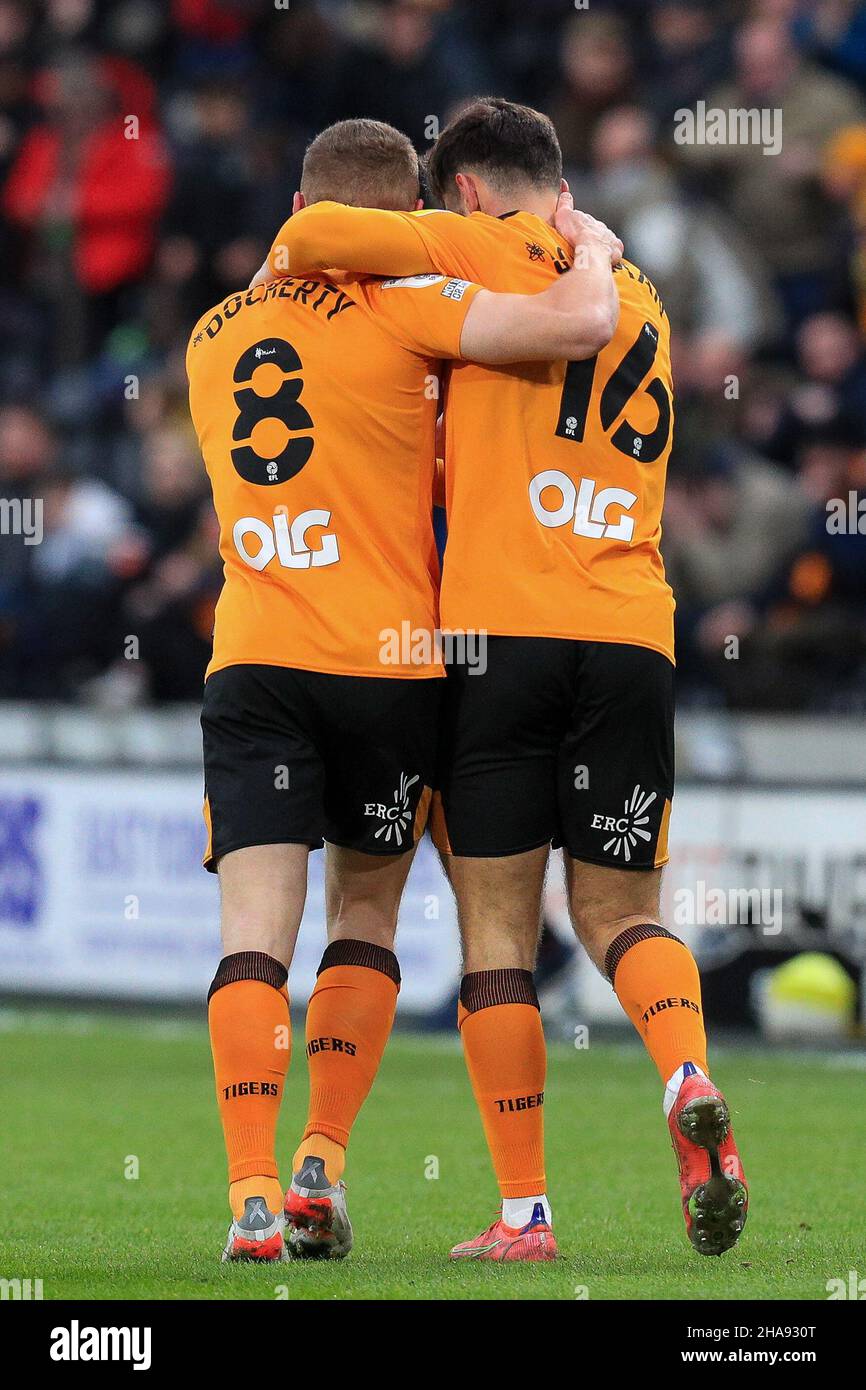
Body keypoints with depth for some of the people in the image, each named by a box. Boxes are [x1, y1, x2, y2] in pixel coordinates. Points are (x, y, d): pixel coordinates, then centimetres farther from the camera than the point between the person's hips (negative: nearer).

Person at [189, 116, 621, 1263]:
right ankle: (322, 1167, 6)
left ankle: (253, 1196, -15)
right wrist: (591, 251, 5)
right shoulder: (400, 312, -5)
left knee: (257, 928, -3)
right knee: (366, 911, 16)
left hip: (250, 655, 2)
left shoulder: (214, 338, 14)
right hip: (389, 658, -2)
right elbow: (578, 324, -15)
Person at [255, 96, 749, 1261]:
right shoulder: (641, 305, 22)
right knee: (620, 910, 13)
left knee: (497, 928, 3)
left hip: (502, 634, -4)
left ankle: (524, 1211, 0)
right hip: (632, 640, 5)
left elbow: (319, 234, -10)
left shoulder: (496, 253, 1)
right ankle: (692, 1084, -17)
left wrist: (282, 269, 10)